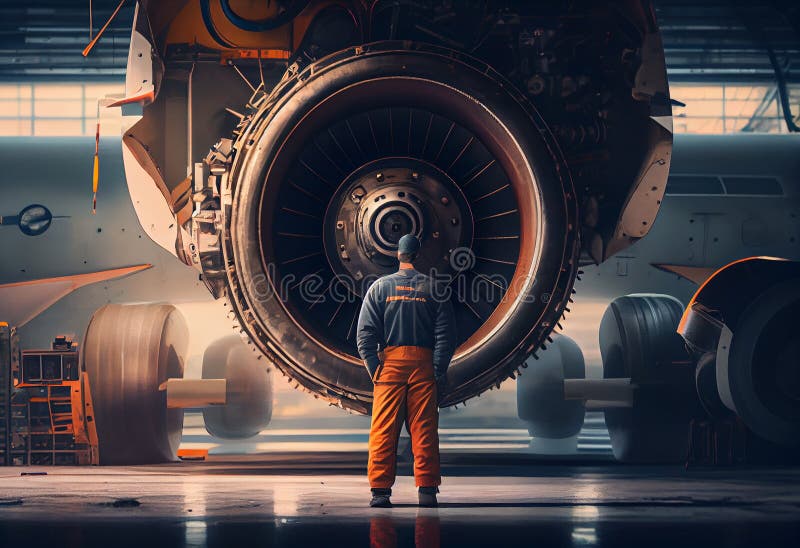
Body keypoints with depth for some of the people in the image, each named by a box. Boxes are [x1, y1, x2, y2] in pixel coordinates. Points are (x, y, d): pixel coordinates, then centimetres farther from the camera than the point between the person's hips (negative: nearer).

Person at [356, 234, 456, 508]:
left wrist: (374, 368, 1)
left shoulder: (380, 287, 5)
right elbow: (445, 334, 0)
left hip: (389, 362, 0)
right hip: (423, 364, 0)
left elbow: (365, 334, 0)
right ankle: (427, 490, 1)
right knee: (424, 430, 3)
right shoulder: (434, 288, 4)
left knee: (383, 430, 1)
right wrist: (440, 372, 2)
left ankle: (380, 490, -2)